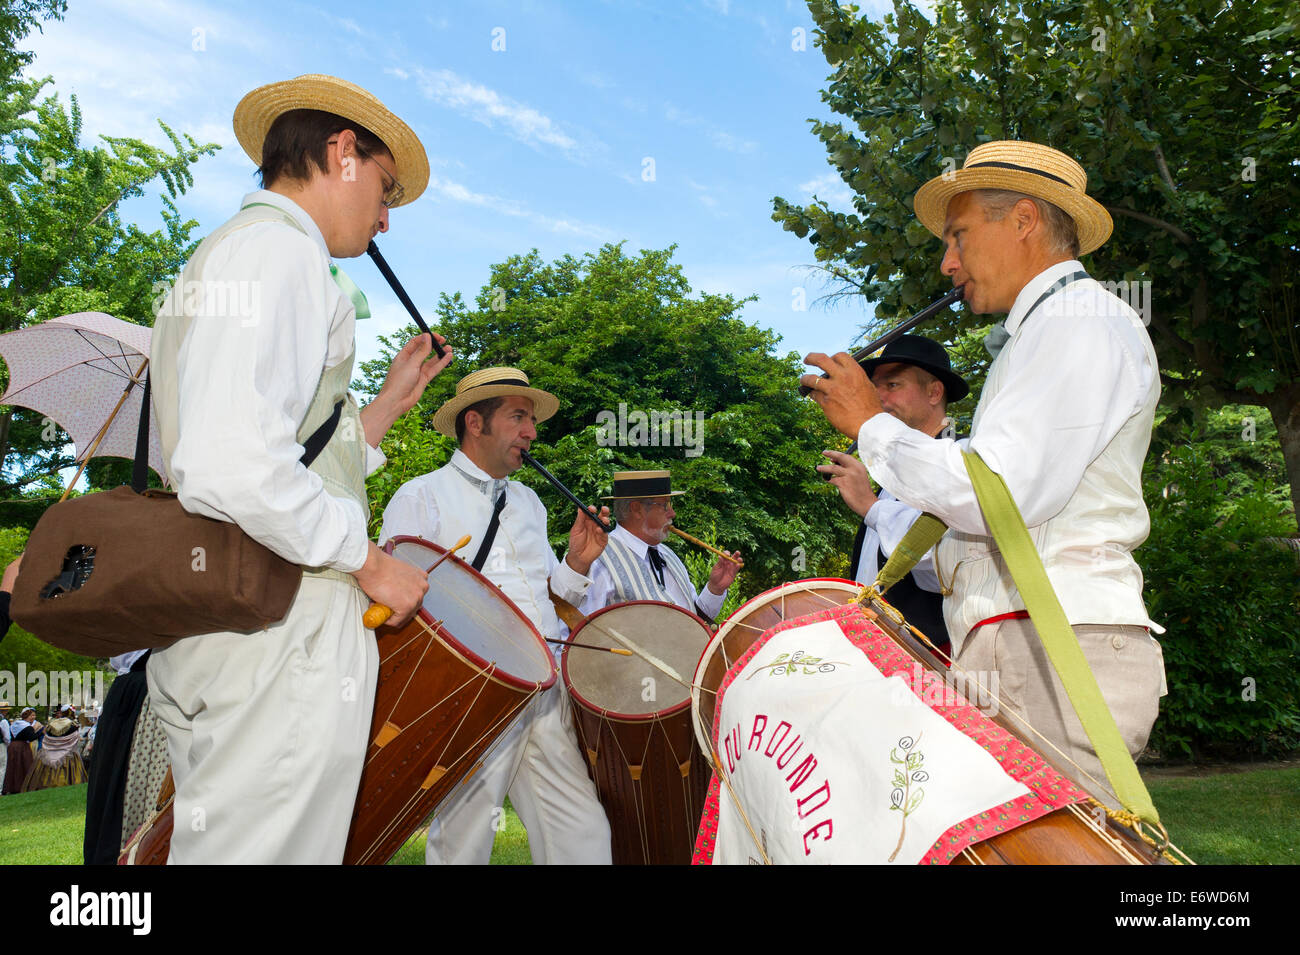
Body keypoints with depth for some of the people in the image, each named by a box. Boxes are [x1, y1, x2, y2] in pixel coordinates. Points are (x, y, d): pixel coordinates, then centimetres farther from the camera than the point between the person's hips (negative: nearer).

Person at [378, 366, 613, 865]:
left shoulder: (529, 502, 20)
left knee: (583, 839, 4)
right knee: (463, 844, 3)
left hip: (549, 692, 6)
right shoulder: (422, 497, 0)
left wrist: (576, 564, 5)